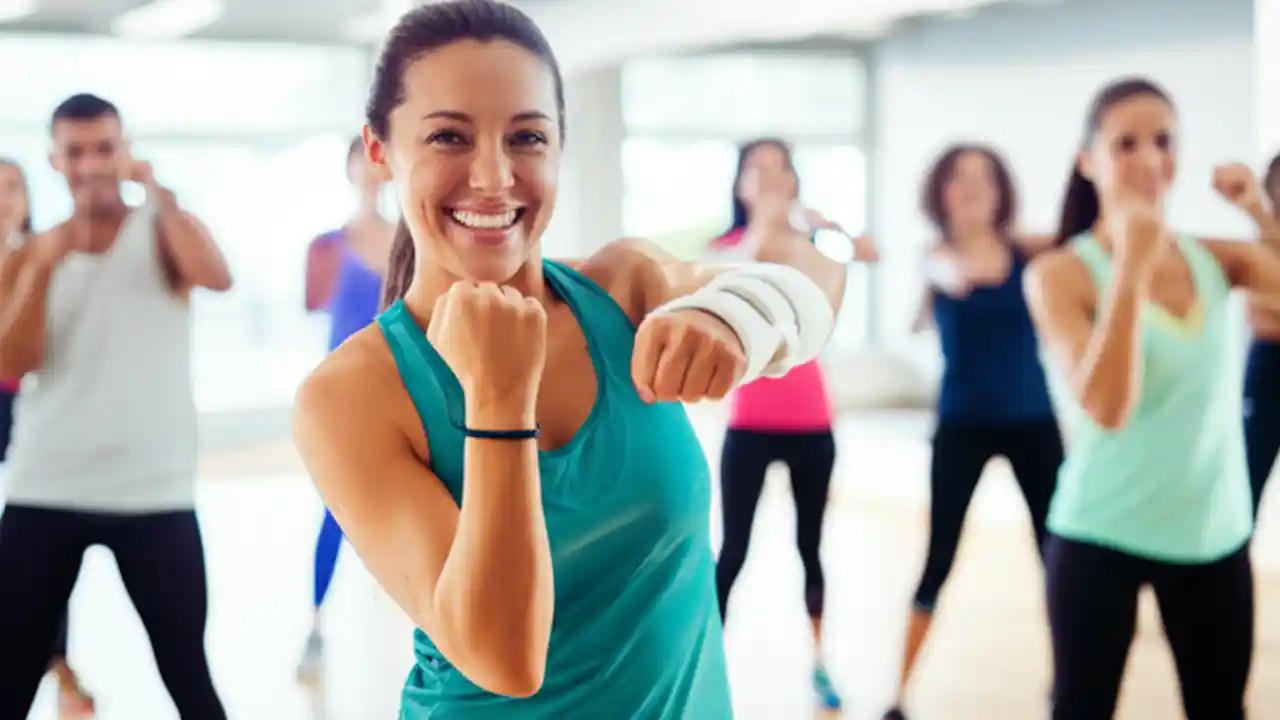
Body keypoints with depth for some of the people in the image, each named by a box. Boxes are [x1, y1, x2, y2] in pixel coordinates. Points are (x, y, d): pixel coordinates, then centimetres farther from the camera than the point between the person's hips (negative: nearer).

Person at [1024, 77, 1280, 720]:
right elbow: (1106, 406, -25)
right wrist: (1131, 266, -28)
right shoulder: (1061, 274, -12)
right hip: (1101, 538, -4)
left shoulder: (1214, 259, 1)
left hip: (1215, 536, 4)